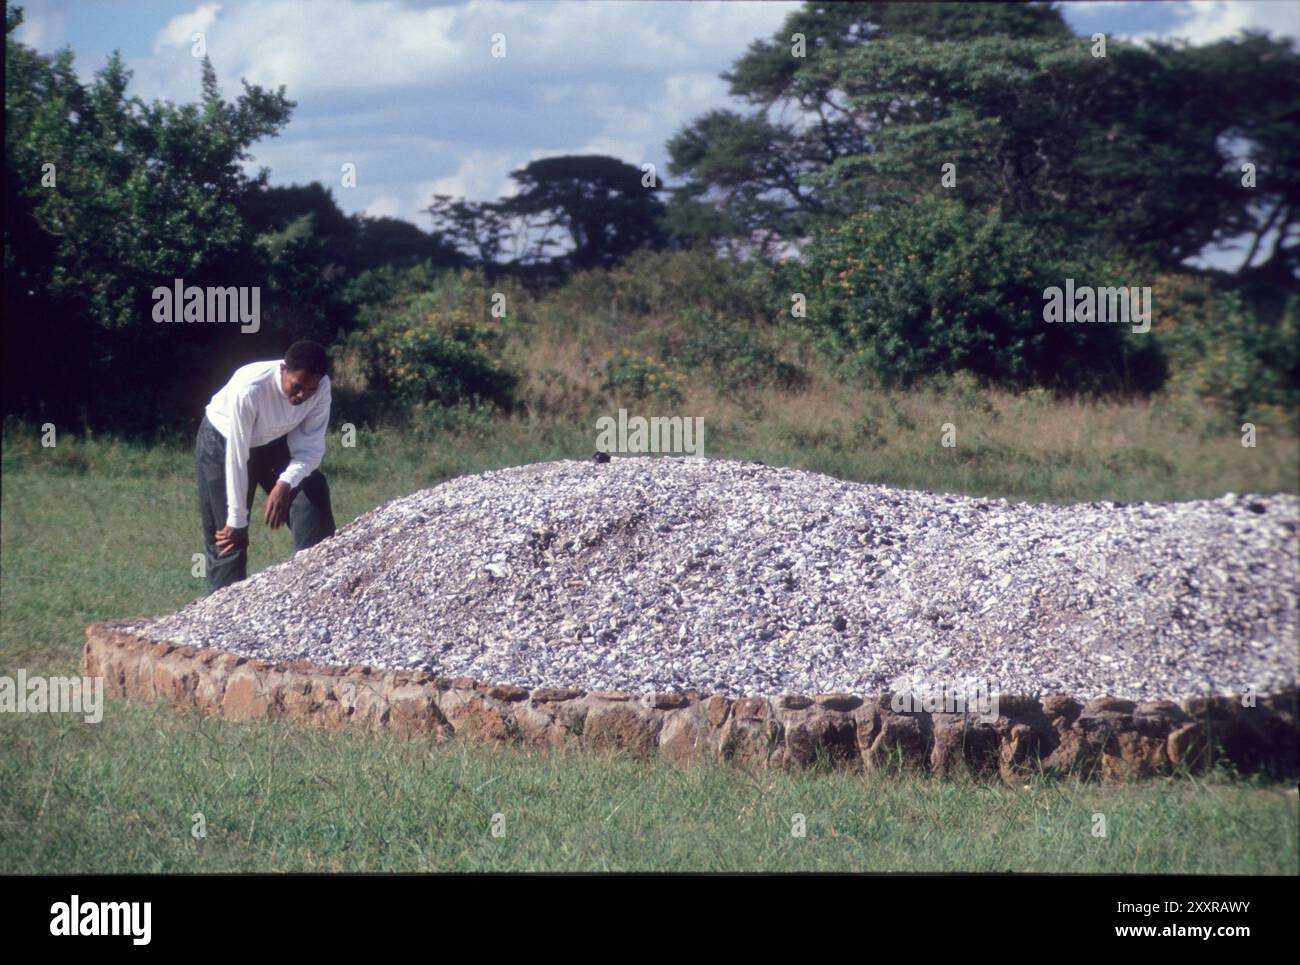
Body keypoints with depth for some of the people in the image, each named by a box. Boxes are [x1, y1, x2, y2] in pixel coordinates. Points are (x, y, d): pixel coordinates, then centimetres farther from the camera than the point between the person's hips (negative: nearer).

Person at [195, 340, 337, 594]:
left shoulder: (321, 387, -26)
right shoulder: (248, 388, -39)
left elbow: (311, 446, -21)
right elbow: (237, 457, -33)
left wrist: (286, 483, -41)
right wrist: (237, 521, -27)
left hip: (276, 440, 4)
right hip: (224, 442, -4)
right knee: (226, 539, -6)